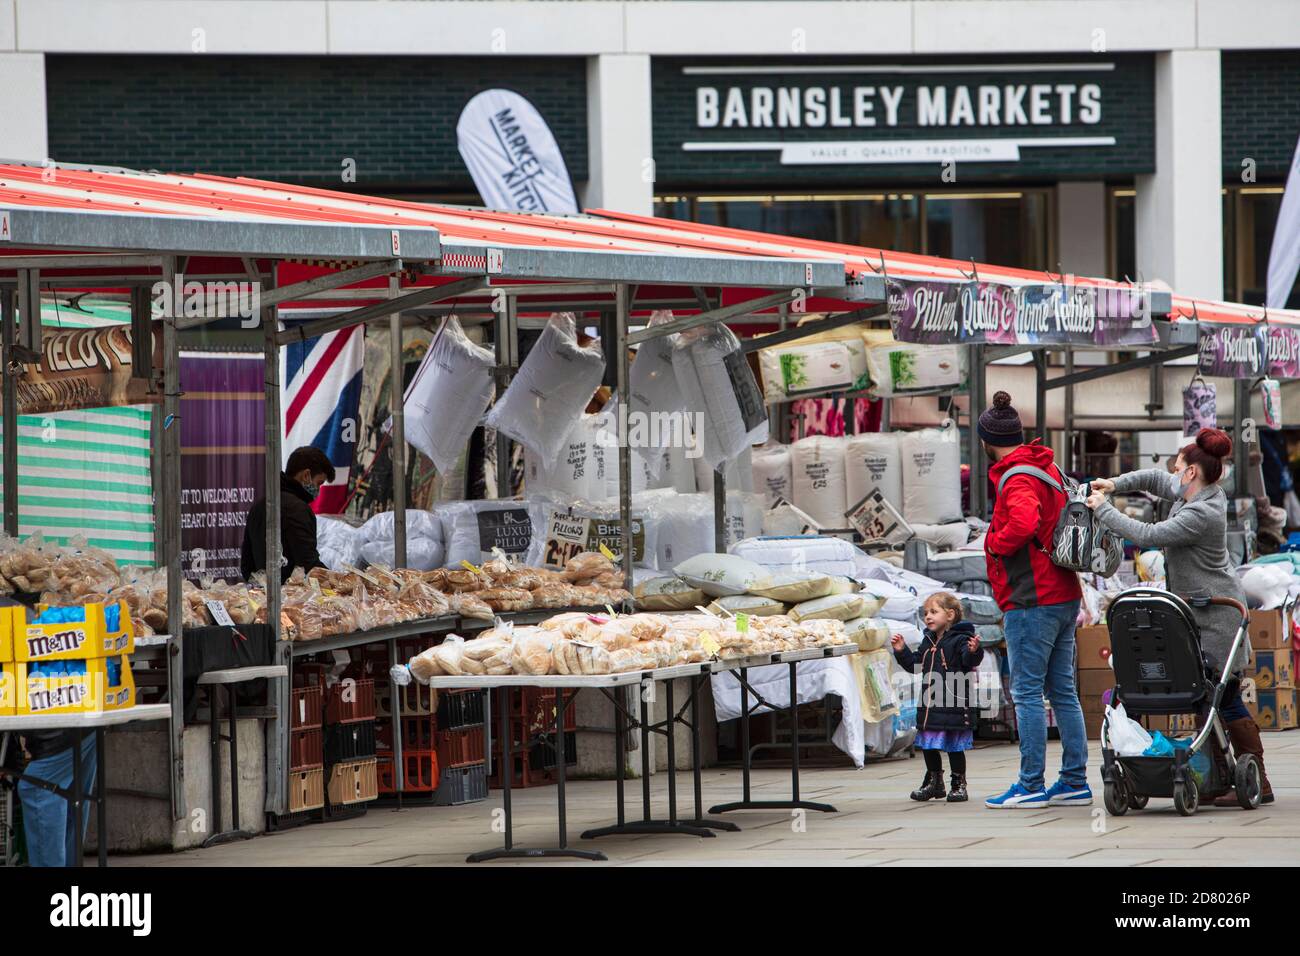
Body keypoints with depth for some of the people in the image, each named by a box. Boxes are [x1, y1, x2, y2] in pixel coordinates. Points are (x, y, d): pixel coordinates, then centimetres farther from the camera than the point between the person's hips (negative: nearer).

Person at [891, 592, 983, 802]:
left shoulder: (959, 640, -11)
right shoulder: (928, 642, 13)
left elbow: (969, 660, -27)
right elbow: (916, 665, 21)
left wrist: (973, 651, -48)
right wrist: (902, 651, 11)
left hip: (954, 704, -8)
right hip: (930, 705, 8)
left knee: (954, 747, 2)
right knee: (929, 746, 15)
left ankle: (959, 785, 15)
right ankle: (934, 783, 30)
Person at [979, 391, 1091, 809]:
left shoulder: (1017, 479, -14)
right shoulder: (1049, 469, 16)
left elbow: (1024, 523, -32)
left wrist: (994, 544, -14)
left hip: (1032, 601, -9)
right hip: (1064, 596, 9)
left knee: (1027, 692, -6)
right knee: (1063, 692, 11)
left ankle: (1031, 785, -5)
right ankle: (1075, 782, 12)